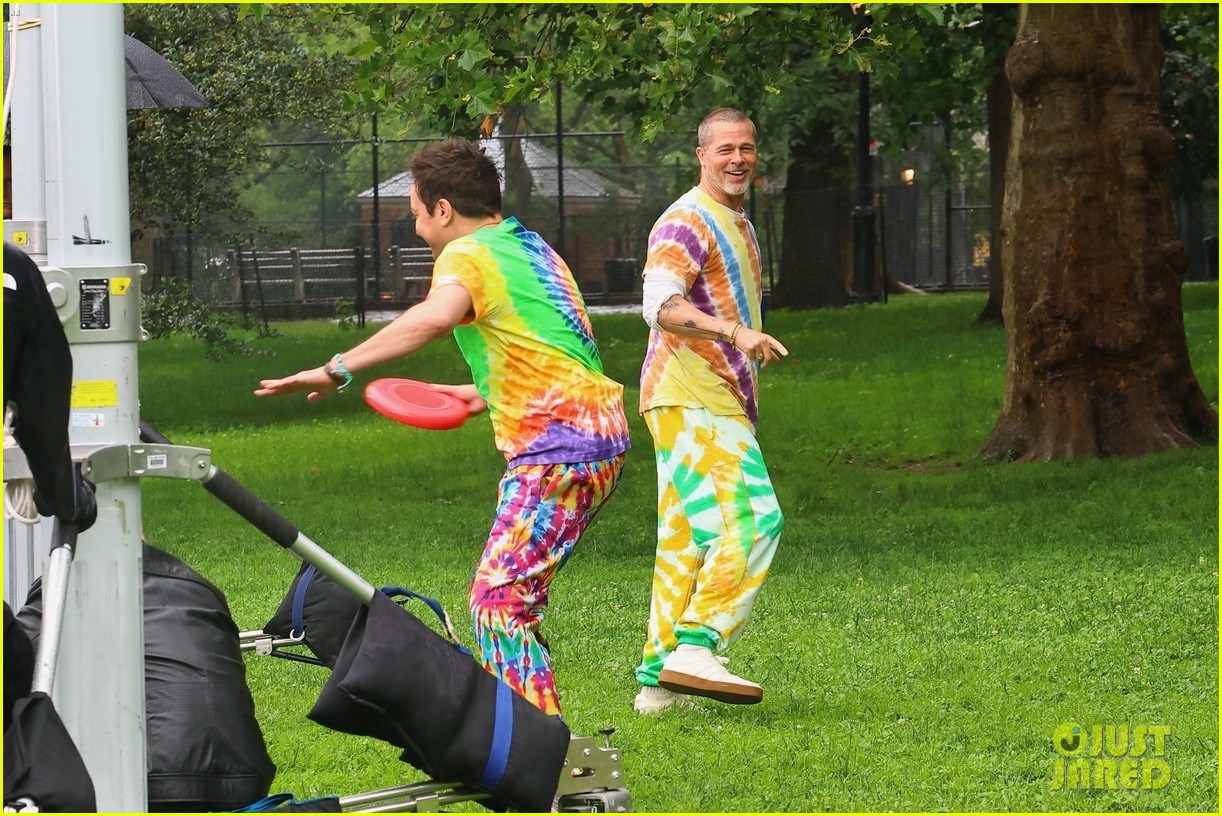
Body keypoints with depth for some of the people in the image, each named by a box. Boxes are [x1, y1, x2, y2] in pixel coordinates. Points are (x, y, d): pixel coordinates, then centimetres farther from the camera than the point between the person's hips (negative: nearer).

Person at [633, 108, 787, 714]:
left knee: (689, 537, 9)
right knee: (750, 517, -20)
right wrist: (735, 332, -38)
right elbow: (660, 305, -26)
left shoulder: (736, 223, 22)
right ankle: (695, 647, -24)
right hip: (690, 399, -10)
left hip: (719, 403, 10)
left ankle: (660, 676, 10)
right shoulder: (687, 222, -10)